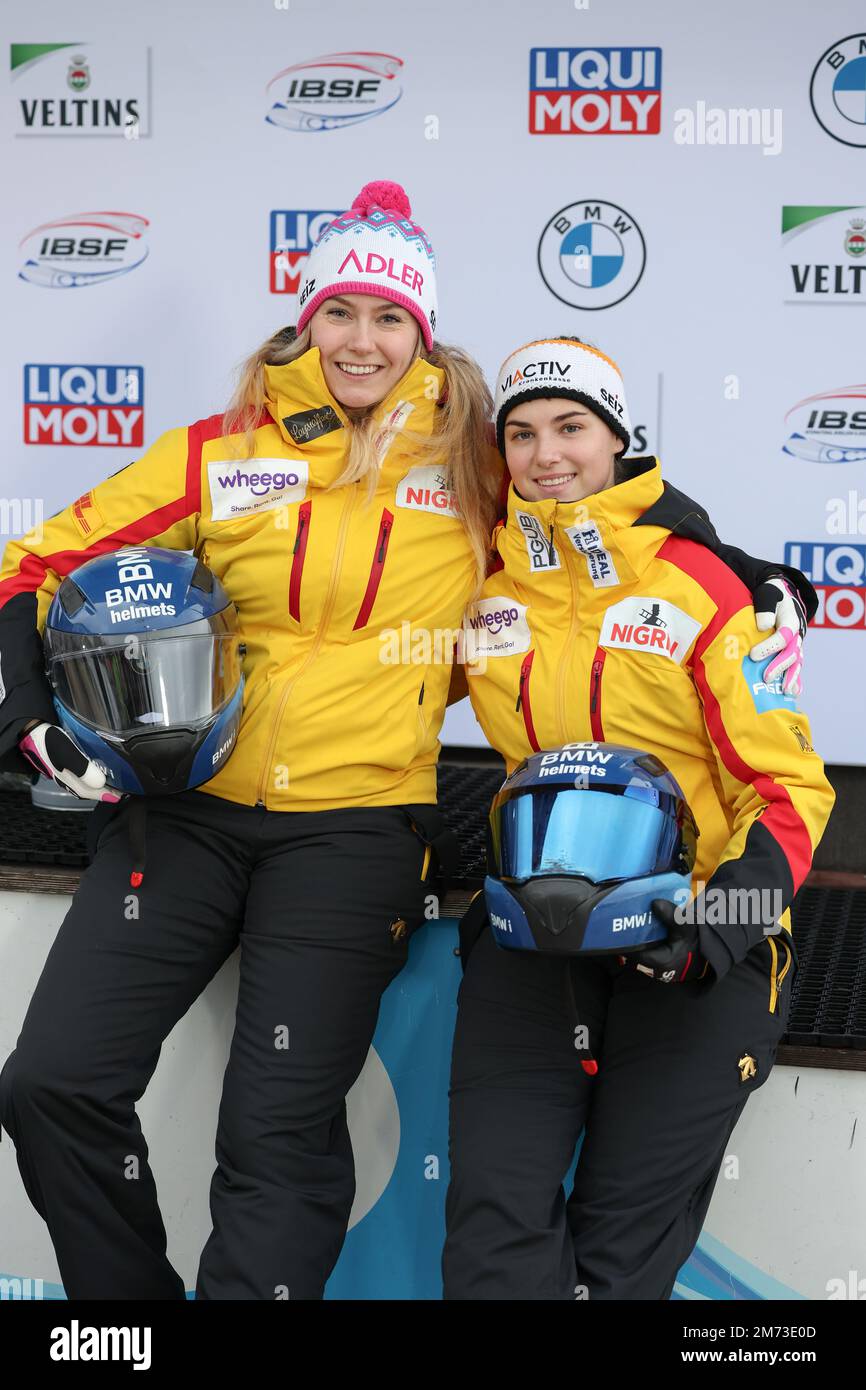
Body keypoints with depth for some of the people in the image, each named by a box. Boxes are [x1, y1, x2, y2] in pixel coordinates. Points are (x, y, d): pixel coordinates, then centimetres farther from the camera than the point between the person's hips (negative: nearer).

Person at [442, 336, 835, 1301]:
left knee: (626, 1242, -1)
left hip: (688, 931, -2)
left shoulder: (699, 588, -4)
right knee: (496, 1219, -9)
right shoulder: (483, 586, 6)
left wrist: (731, 912, -20)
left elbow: (790, 783, -3)